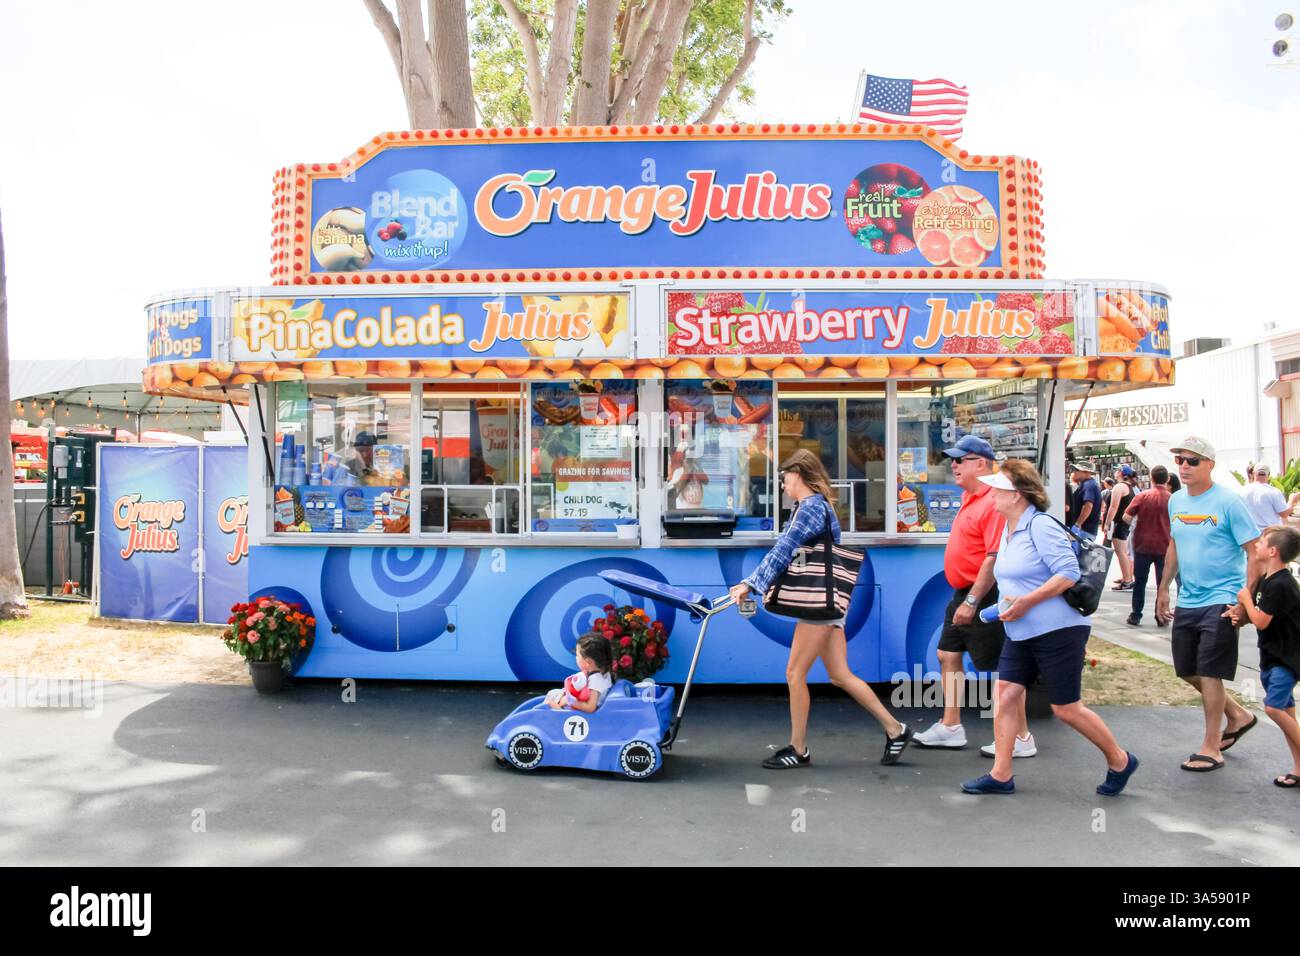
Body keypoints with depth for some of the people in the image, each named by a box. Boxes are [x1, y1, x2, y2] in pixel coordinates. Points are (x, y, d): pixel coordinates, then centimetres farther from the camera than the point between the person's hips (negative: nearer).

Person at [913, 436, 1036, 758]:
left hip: (982, 597, -10)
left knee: (998, 668, -1)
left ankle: (1021, 738, 11)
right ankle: (951, 727, 23)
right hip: (963, 593, 10)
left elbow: (995, 558, -25)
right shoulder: (969, 497, 11)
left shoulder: (994, 502, -20)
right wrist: (963, 598, 16)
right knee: (948, 655, 14)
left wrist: (972, 602, -26)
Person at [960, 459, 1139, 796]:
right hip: (1020, 633, 9)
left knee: (1066, 709, 1)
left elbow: (1069, 573, -22)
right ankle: (1001, 775, 9)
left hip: (1058, 632, -9)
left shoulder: (1041, 526, -16)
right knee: (1005, 696, 2)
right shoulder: (1008, 530, 12)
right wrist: (1007, 605, 13)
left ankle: (1120, 761, 23)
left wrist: (1026, 602, -24)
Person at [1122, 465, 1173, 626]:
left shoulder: (1142, 496, -7)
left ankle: (1136, 616, 10)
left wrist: (1134, 527, 7)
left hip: (1143, 545, 0)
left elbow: (1126, 517, -11)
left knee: (1140, 582, 9)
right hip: (1164, 546, 0)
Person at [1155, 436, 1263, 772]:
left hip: (1221, 600, -7)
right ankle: (1238, 716, 36)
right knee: (1187, 671, 14)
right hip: (1186, 602, 7)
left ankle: (1211, 748, 9)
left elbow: (1254, 552, -13)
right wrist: (1163, 587, 20)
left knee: (1208, 674, -4)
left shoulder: (1227, 502, -12)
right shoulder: (1176, 500, 8)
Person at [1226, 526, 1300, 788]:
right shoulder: (1266, 580, 9)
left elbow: (1261, 621, -22)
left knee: (1274, 706, -17)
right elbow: (1256, 614, 15)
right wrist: (1240, 614, -5)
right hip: (1272, 656, 10)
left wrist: (1245, 598, -8)